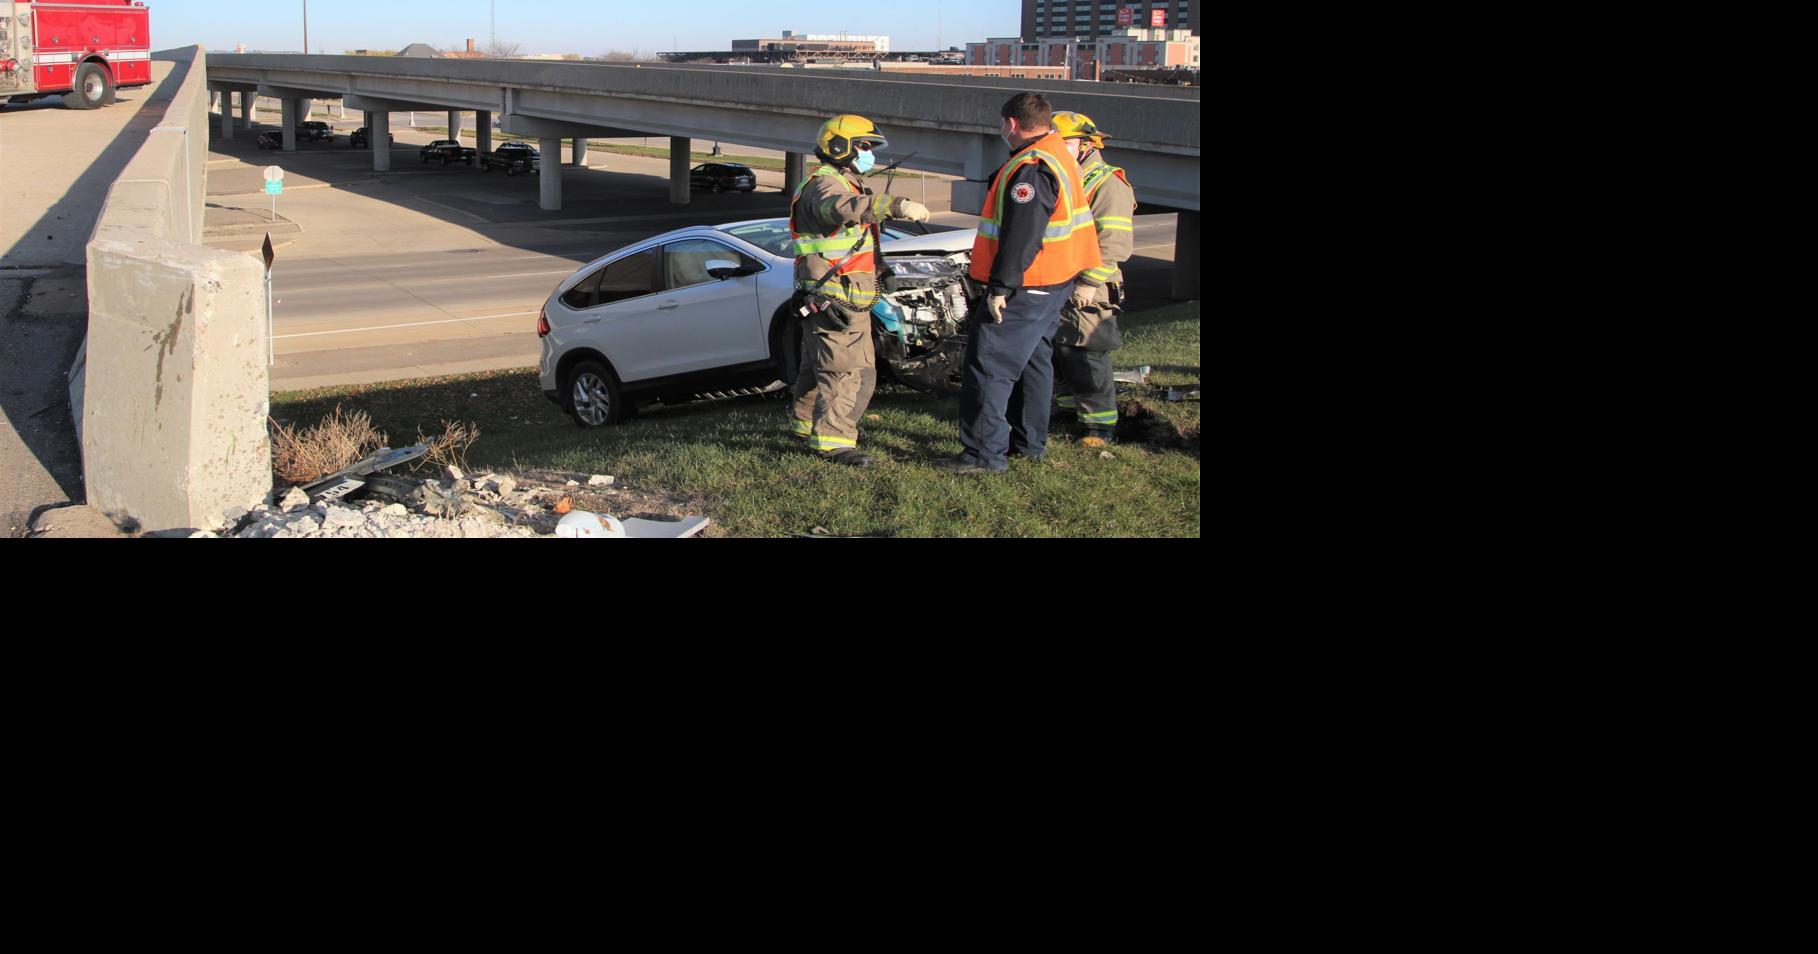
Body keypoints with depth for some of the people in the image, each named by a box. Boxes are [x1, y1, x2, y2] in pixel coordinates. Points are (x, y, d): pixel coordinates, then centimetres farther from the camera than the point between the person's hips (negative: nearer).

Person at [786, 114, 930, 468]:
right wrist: (896, 206, -49)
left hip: (850, 300, 11)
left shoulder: (844, 183, 21)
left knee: (819, 363, 20)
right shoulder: (824, 184, -16)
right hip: (834, 300, -10)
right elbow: (841, 208, -40)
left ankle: (808, 422, 32)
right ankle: (832, 439, -12)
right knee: (846, 371, -13)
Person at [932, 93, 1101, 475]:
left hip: (1026, 288, -10)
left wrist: (1001, 286, -24)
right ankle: (1030, 442, 29)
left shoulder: (1030, 168, -20)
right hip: (1055, 284, 11)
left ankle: (985, 453, -7)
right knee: (1034, 360, 19)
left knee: (989, 365, -7)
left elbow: (1021, 236, -26)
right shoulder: (1059, 159, 13)